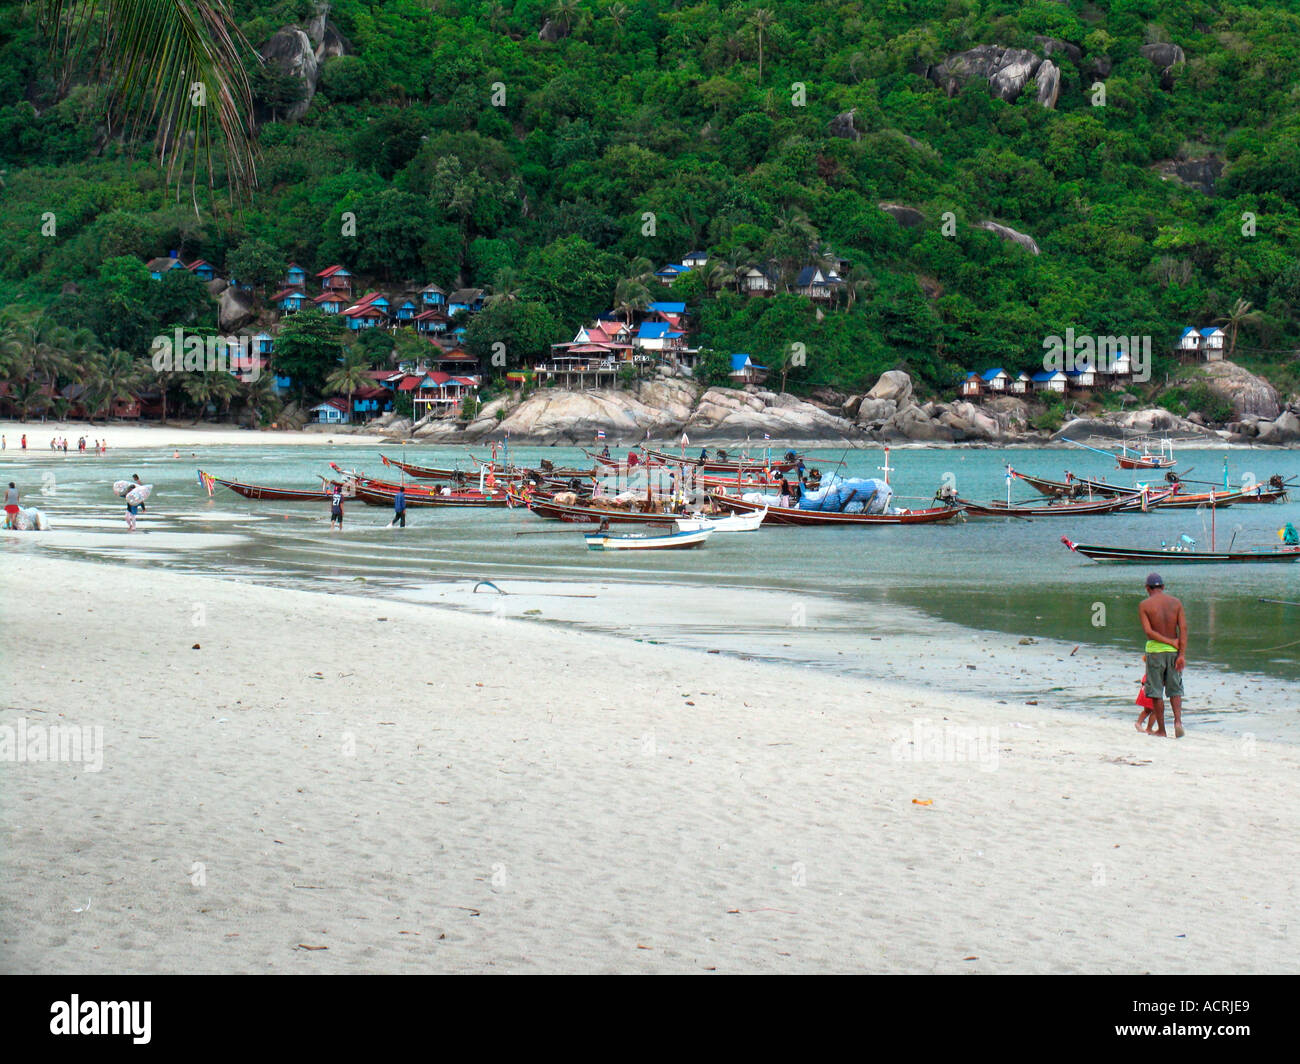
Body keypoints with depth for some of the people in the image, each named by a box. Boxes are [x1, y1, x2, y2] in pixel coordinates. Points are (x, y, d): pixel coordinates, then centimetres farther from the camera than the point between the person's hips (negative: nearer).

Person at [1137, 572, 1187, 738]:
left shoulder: (1144, 605, -4)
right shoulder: (1175, 602, 3)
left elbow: (1148, 631, -14)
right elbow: (1183, 628, -5)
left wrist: (1171, 642, -10)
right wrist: (1182, 654, -7)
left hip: (1155, 649, -3)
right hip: (1173, 651, 3)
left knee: (1156, 691, 5)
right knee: (1175, 689, 11)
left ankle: (1161, 729, 7)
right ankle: (1178, 721, -10)